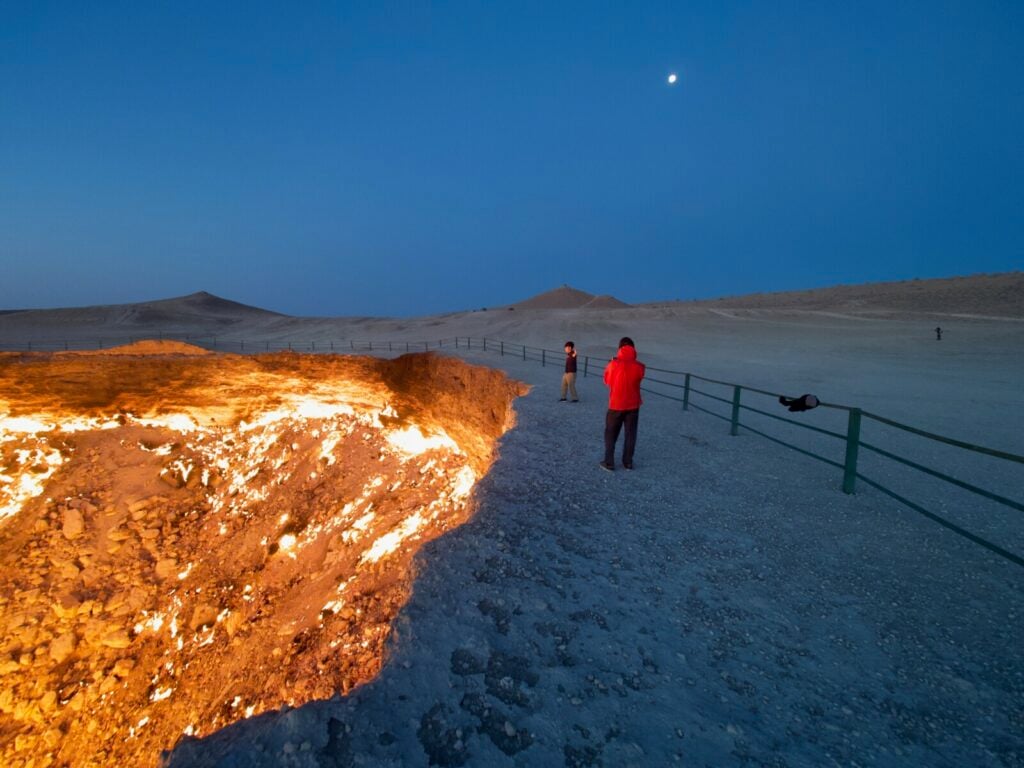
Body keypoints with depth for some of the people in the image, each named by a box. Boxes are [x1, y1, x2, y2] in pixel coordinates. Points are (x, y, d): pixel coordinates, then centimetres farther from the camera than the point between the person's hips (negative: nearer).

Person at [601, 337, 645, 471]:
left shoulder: (613, 365, -14)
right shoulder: (639, 366, -9)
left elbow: (607, 381, 2)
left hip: (616, 405, -1)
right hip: (633, 405, 2)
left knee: (611, 434, 10)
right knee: (630, 434, 13)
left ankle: (609, 463, 10)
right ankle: (628, 462, 19)